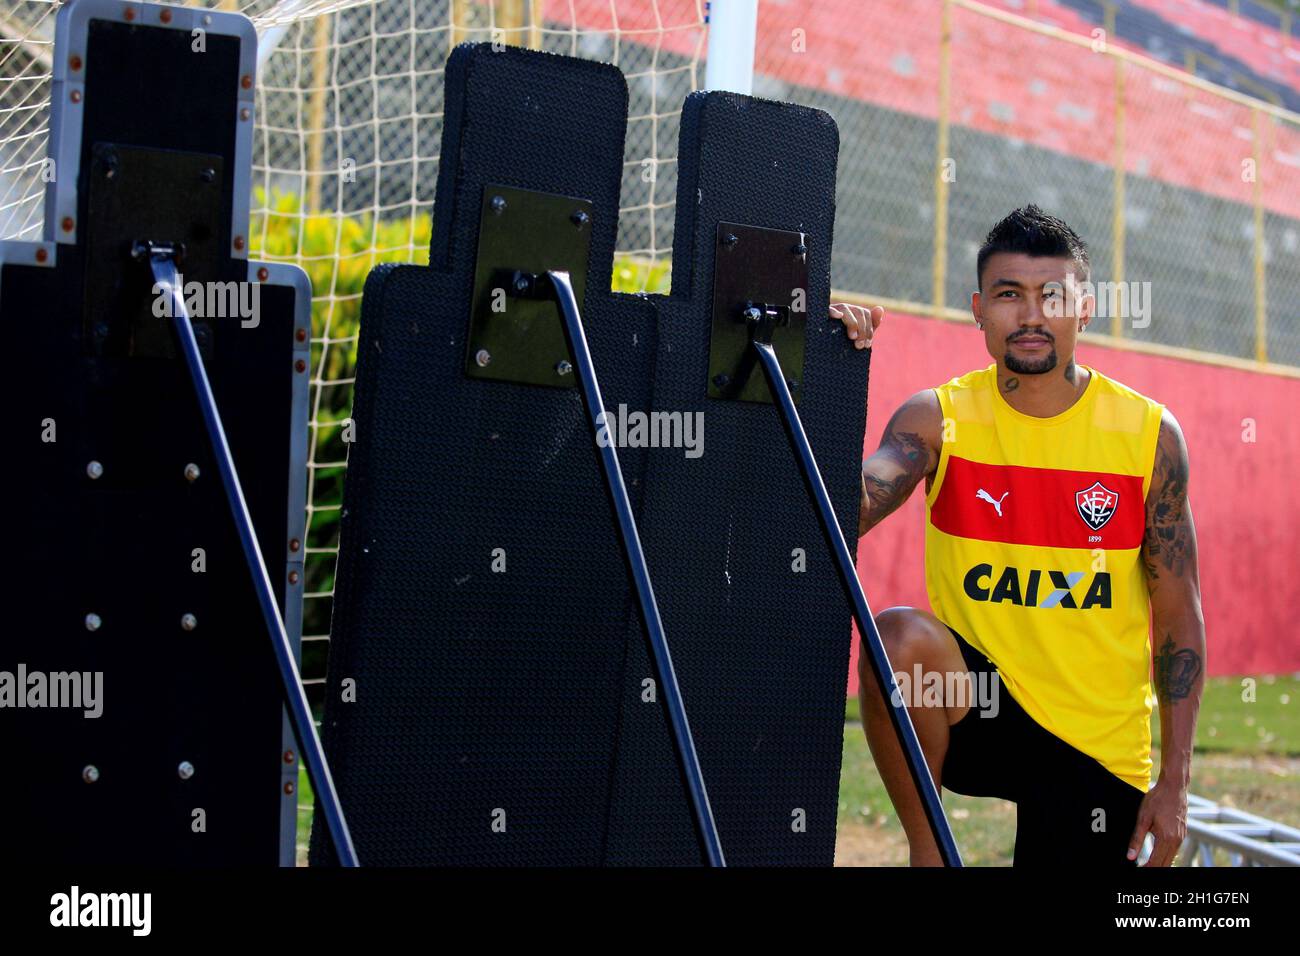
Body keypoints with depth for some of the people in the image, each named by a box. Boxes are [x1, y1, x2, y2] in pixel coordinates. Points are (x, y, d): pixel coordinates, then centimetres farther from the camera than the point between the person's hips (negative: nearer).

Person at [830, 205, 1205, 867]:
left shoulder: (1149, 434, -2)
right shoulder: (940, 419, -3)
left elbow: (1178, 614, 1)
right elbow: (846, 517, -21)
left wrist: (1174, 781, -2)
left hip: (1102, 744, 1)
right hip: (975, 704, -1)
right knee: (897, 638, -31)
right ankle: (925, 848, -11)